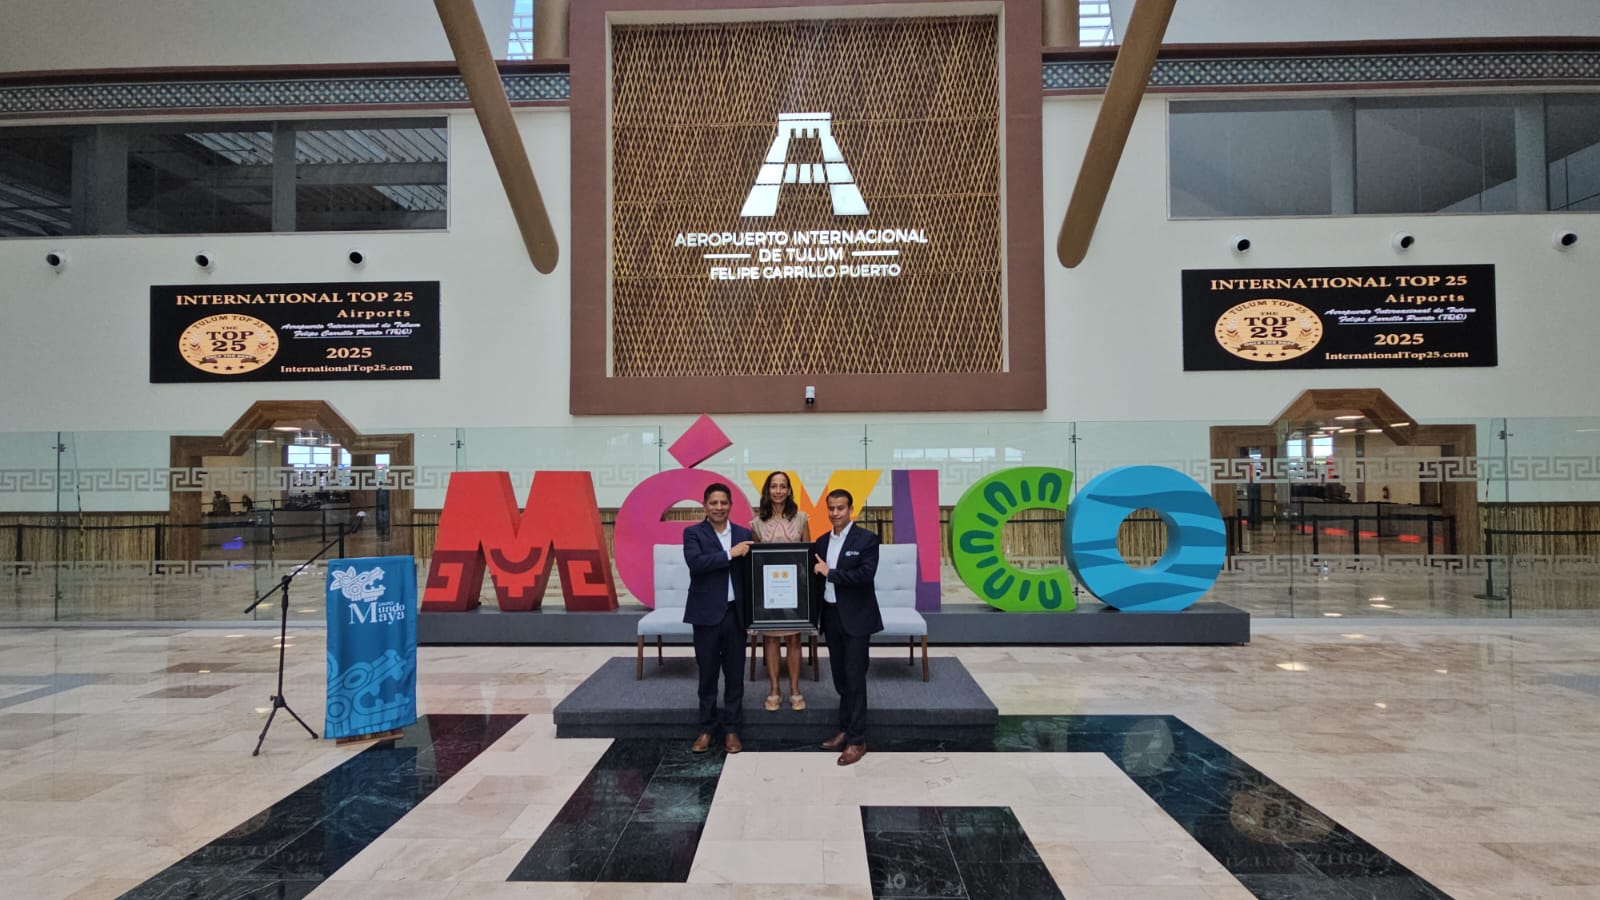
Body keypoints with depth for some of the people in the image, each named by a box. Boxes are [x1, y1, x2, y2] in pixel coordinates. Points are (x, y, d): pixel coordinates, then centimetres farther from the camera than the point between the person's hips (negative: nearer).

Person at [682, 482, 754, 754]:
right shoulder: (693, 533, -2)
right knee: (707, 674, 8)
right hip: (707, 613, -2)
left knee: (735, 674, 9)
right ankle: (707, 728, 23)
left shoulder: (744, 534, 6)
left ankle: (731, 729, 21)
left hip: (735, 613, 2)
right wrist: (730, 554, -21)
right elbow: (695, 562, -20)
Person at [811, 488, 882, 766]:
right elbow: (816, 577, 11)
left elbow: (866, 575, -20)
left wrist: (830, 573, -17)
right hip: (831, 616, 6)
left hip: (856, 618, -6)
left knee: (855, 677, -4)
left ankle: (857, 740, 3)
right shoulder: (821, 542, 10)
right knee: (840, 676, 14)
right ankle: (845, 729, 26)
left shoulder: (867, 539, -8)